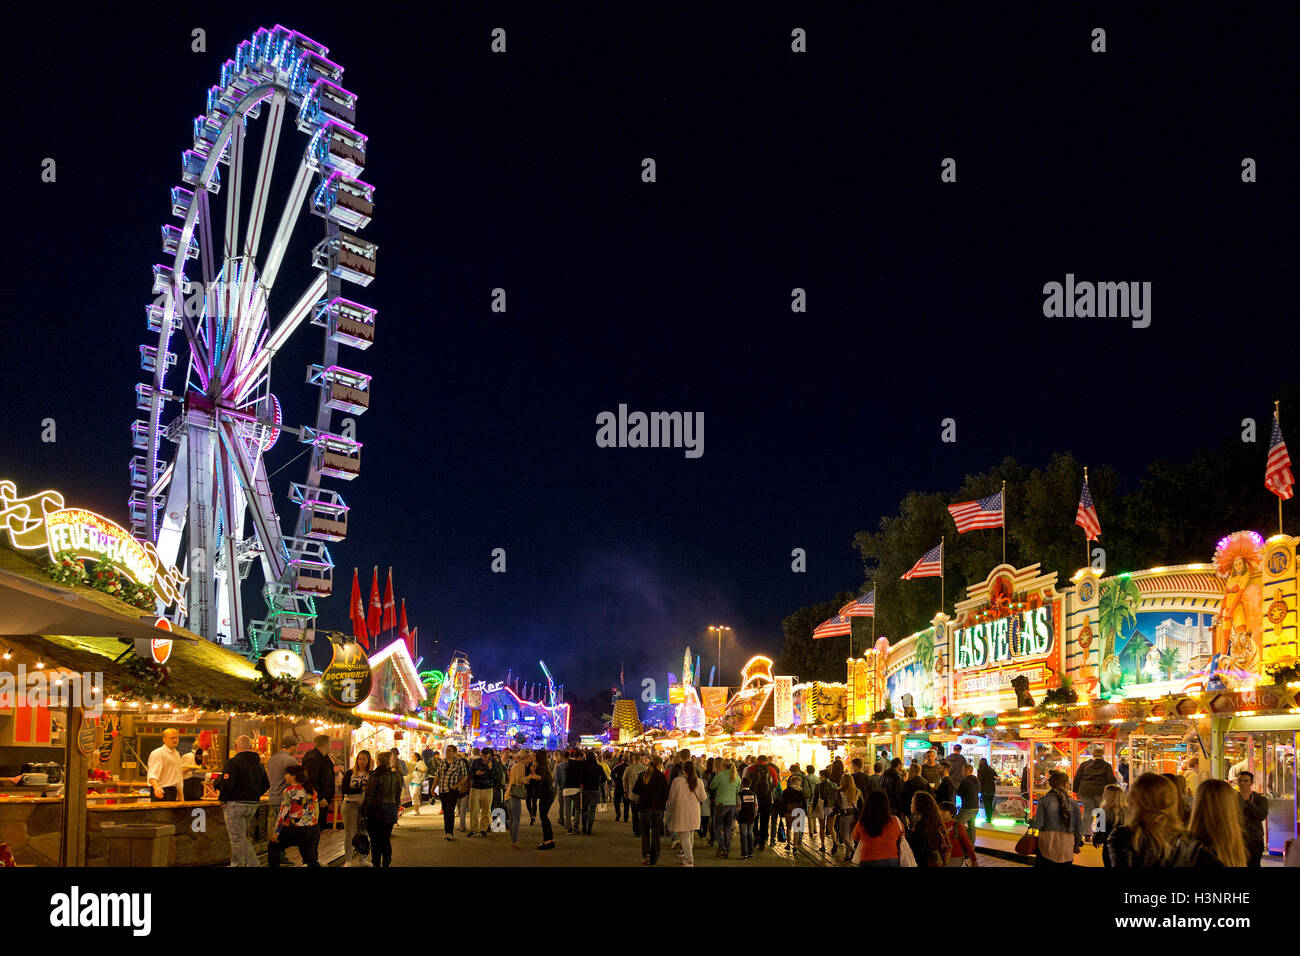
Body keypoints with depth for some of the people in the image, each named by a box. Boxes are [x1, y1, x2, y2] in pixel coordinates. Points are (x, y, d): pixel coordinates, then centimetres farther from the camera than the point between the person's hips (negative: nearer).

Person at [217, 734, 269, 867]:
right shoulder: (259, 764, 9)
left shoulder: (233, 762, -12)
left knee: (237, 839, -1)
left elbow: (227, 784, -20)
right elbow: (266, 786, 13)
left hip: (236, 804, -7)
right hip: (253, 805, 7)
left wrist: (222, 799, -6)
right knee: (241, 837, 20)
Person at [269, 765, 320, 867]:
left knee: (273, 846, 15)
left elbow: (283, 813, -10)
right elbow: (316, 811, 13)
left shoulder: (289, 791, -8)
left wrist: (276, 832, -5)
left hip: (296, 831, -6)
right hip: (314, 830, 6)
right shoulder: (312, 790, 10)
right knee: (310, 859, 13)